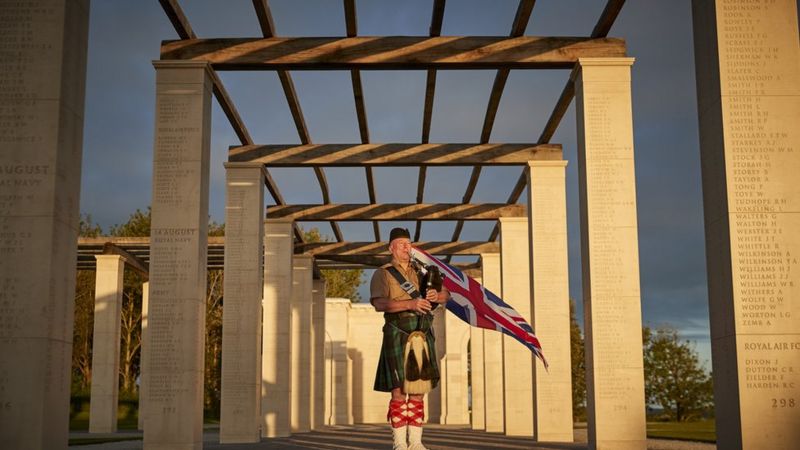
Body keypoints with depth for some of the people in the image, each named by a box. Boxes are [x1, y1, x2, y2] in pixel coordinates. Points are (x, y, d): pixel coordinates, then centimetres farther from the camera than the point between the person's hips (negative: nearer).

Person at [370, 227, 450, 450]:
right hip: (397, 336, -5)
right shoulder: (382, 274, 2)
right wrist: (410, 304, -27)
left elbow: (446, 295, 13)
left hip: (422, 335, 5)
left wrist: (437, 296, -12)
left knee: (418, 392, 6)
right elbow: (379, 303, -15)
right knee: (399, 392, -5)